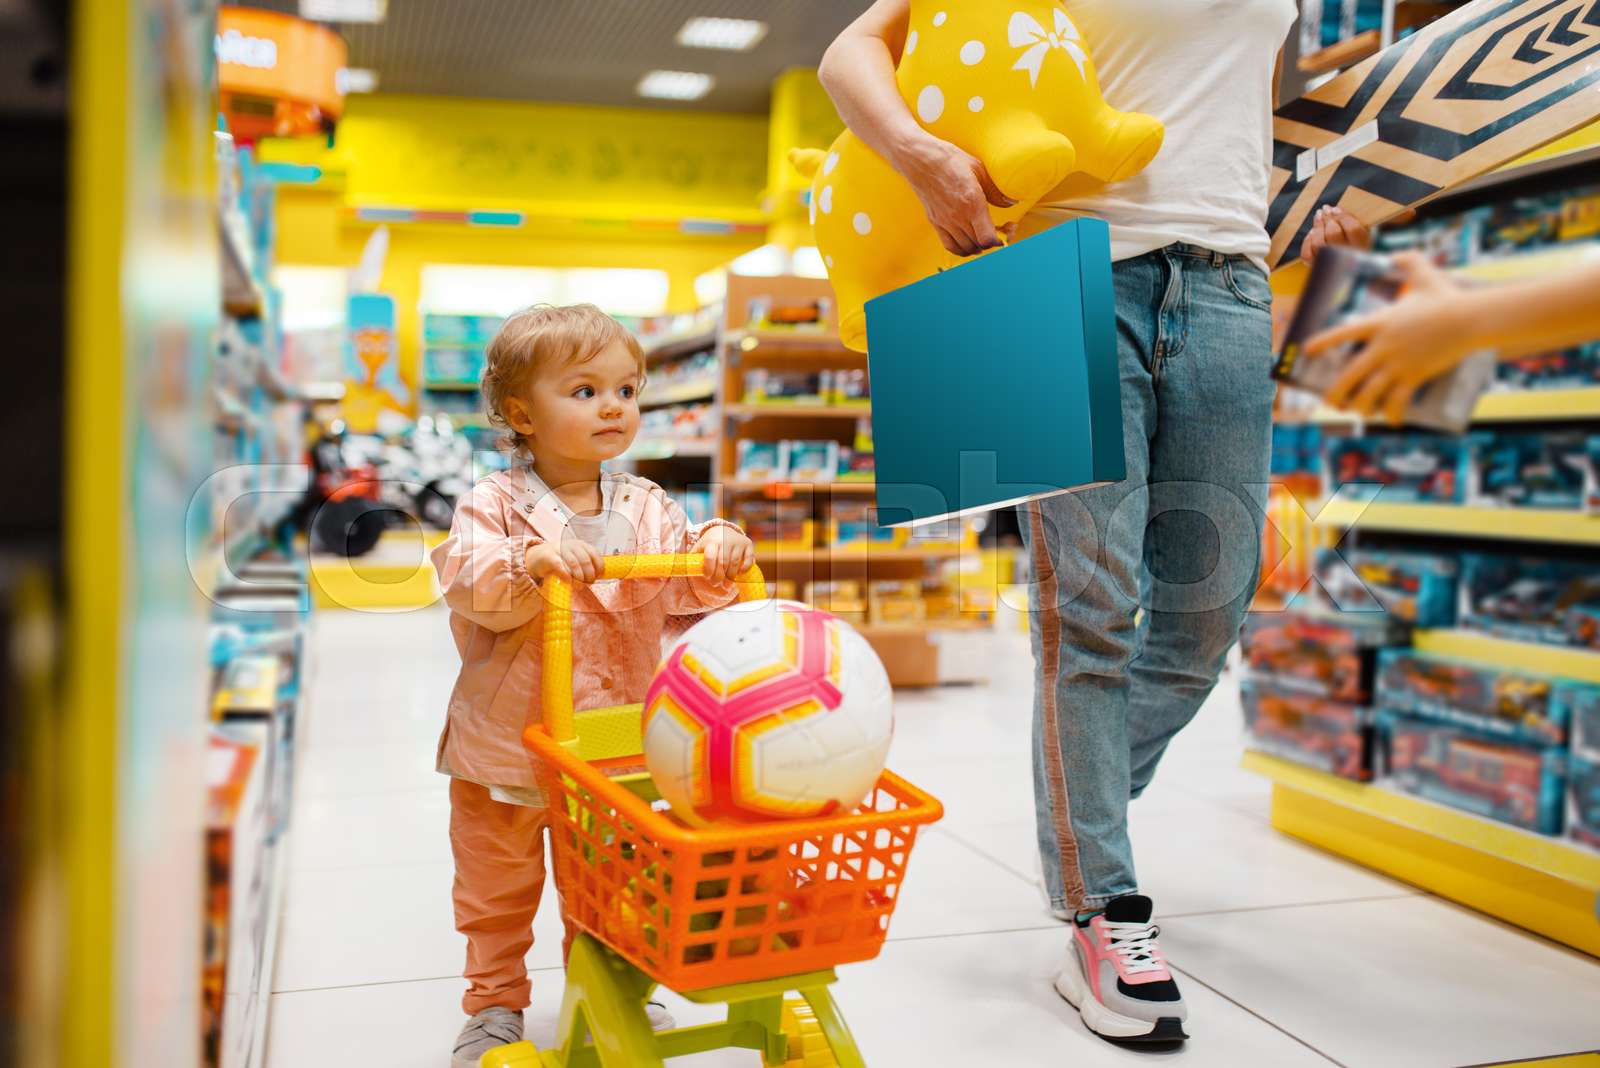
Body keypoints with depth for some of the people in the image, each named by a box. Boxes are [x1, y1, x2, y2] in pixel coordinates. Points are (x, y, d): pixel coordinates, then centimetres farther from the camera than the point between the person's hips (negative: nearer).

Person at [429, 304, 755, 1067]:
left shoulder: (645, 508, -1)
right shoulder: (495, 504, -12)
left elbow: (686, 585, -5)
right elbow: (466, 582, -24)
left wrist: (719, 549, -25)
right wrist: (531, 562, -41)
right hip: (504, 740, -2)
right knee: (497, 886, 14)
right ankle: (495, 1003, 33)